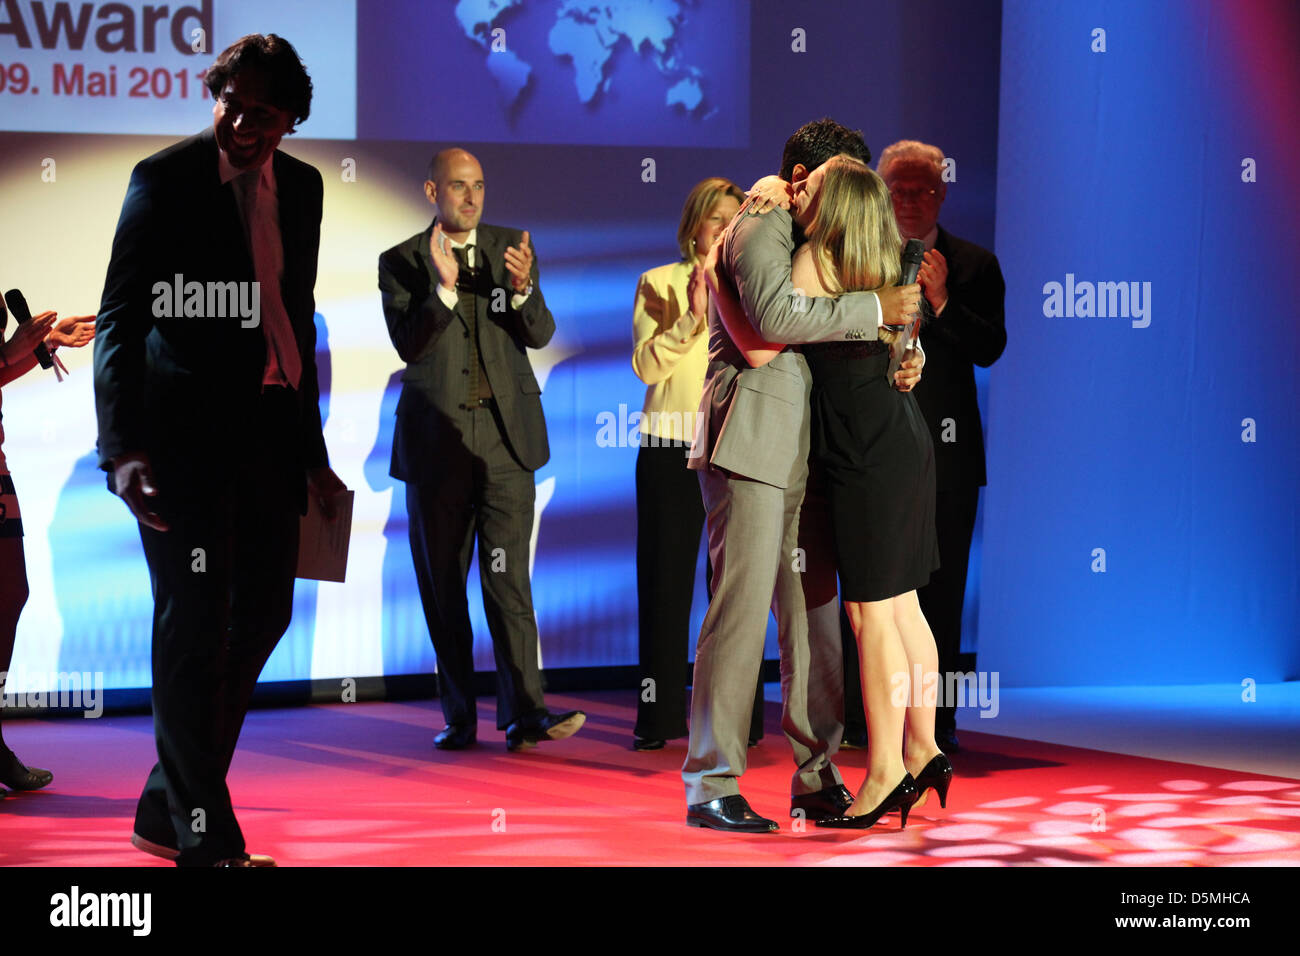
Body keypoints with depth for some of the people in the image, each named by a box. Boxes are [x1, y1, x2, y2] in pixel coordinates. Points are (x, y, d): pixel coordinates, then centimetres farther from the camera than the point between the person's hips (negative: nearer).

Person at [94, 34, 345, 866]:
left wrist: (311, 449, 19)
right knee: (196, 624, -5)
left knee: (264, 611, 10)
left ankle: (168, 807, 22)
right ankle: (205, 838, 3)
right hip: (186, 424, -7)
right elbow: (120, 319, -11)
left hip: (270, 427, 7)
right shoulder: (164, 179, -7)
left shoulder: (301, 186, 11)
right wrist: (122, 448, -23)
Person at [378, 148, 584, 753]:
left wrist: (521, 288, -21)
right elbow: (408, 345, -9)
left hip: (506, 434, 0)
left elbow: (540, 334, -1)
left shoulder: (512, 248, 7)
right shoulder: (401, 262, 2)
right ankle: (459, 717, 12)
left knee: (508, 577, -9)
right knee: (441, 583, 5)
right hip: (437, 437, 0)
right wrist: (444, 287, -23)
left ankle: (524, 713, -13)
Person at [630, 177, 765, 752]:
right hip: (670, 446, -1)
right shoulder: (659, 283, 8)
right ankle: (659, 716, 7)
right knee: (665, 576, 1)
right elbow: (646, 365, -3)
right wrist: (690, 317, -15)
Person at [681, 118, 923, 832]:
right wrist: (875, 309, -18)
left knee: (813, 618, 7)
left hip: (802, 455, 9)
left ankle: (815, 779, 11)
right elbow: (775, 317, -23)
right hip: (750, 449, -9)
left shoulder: (807, 240, 25)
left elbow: (829, 331, 28)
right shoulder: (758, 229, -5)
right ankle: (711, 785, -8)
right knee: (741, 612, -10)